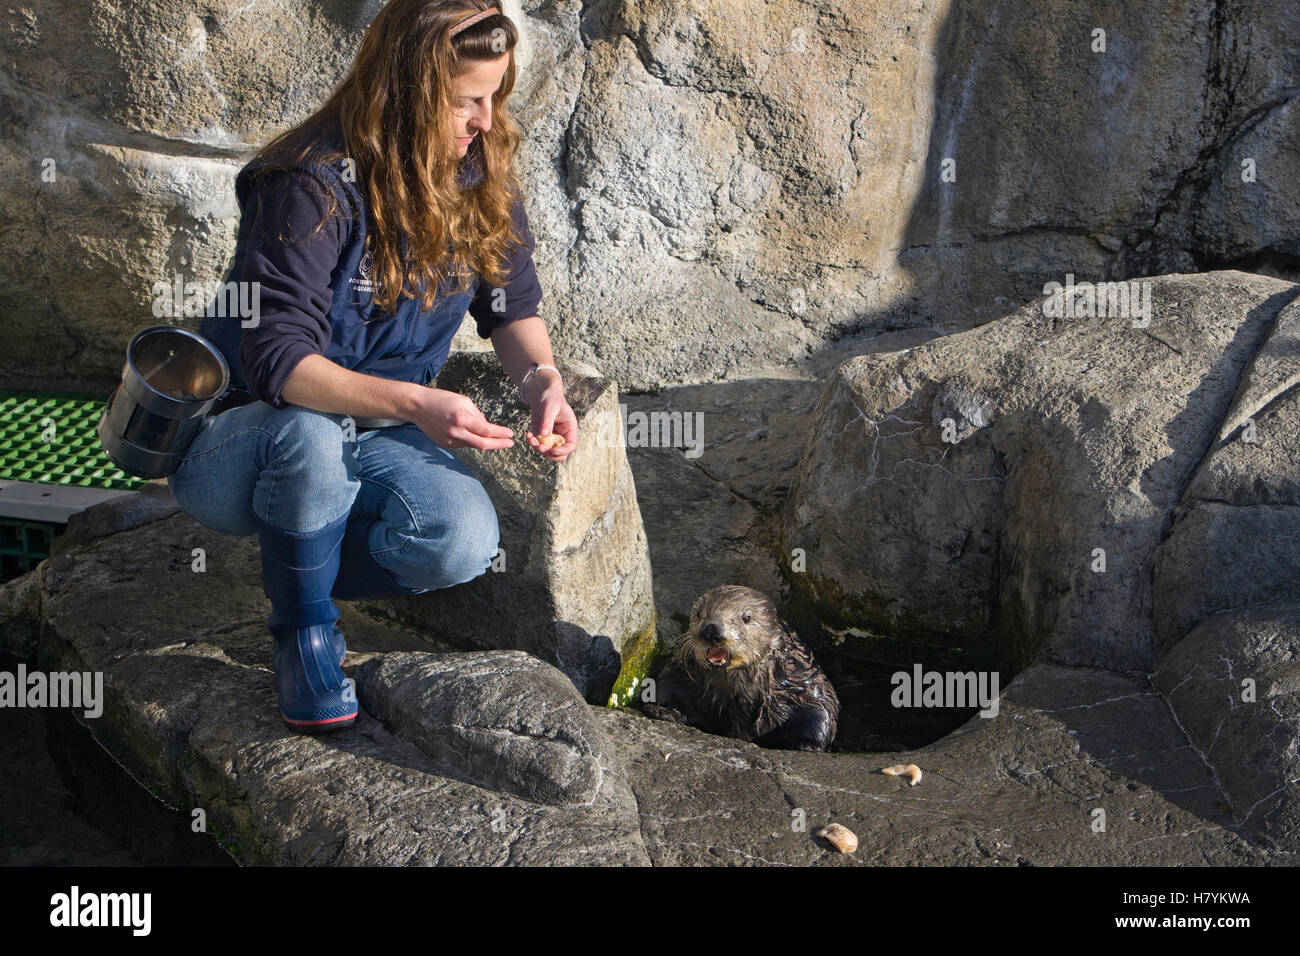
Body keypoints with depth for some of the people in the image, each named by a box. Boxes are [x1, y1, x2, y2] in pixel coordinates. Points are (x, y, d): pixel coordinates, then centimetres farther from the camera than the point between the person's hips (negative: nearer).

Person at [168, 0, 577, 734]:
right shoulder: (315, 186, -23)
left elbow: (513, 306, 5)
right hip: (235, 437, -4)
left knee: (465, 542, -26)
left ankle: (299, 566, 5)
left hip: (376, 433, 4)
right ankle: (302, 628, -12)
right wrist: (415, 405, -42)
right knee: (309, 434, -41)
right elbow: (274, 360, -30)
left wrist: (544, 380, -17)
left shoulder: (481, 177, -4)